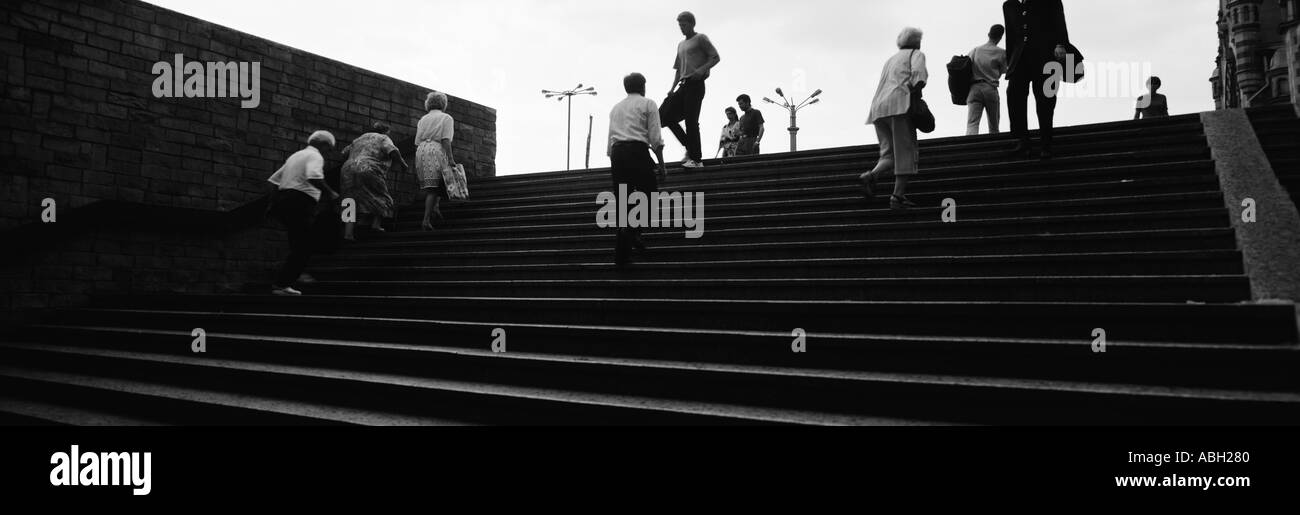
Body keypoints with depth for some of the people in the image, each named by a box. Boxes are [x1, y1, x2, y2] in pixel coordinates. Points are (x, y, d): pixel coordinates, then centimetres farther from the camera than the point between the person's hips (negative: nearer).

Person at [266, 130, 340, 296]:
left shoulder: (296, 155, 26)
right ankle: (281, 285, -11)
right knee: (302, 247, -8)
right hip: (300, 203, -10)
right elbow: (313, 177, -23)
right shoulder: (315, 156, -2)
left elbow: (274, 179, 27)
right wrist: (330, 192, -14)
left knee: (299, 247, 13)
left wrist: (274, 203, 30)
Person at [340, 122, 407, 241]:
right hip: (369, 170, -5)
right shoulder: (383, 139, 8)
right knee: (380, 198, 10)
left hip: (349, 171, 6)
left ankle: (348, 232, -6)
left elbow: (344, 152, 30)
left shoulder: (359, 139, 28)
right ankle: (375, 224, -6)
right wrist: (402, 162, 1)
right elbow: (392, 151, -10)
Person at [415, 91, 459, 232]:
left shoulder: (423, 119, 22)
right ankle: (426, 220, -12)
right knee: (434, 187, -5)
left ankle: (435, 207, -3)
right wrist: (450, 158, -11)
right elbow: (446, 140, -7)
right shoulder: (446, 118, 7)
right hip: (436, 151, -5)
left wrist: (417, 163, 20)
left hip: (421, 151, 5)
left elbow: (417, 142, 17)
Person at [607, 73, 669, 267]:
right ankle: (633, 230, -20)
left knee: (622, 201, 7)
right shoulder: (648, 104, 8)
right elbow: (655, 138, -1)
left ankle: (621, 254, 5)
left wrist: (613, 160, 26)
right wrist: (661, 164, 0)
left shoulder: (615, 108, 25)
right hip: (637, 150, -5)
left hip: (616, 153, 6)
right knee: (650, 192, 3)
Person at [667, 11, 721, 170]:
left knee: (691, 122, -12)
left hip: (696, 84, -8)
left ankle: (696, 159, -8)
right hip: (684, 85, 8)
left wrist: (702, 69, -21)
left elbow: (716, 57, -5)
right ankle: (690, 149, 9)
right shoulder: (681, 45, 24)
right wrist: (673, 88, 12)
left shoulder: (700, 38, 2)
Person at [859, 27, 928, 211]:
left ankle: (871, 175, -28)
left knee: (889, 154, 1)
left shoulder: (891, 60, 33)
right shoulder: (916, 54, 13)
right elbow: (918, 73, -10)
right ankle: (898, 196, -14)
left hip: (878, 108, 7)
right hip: (899, 104, -6)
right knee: (905, 154, -5)